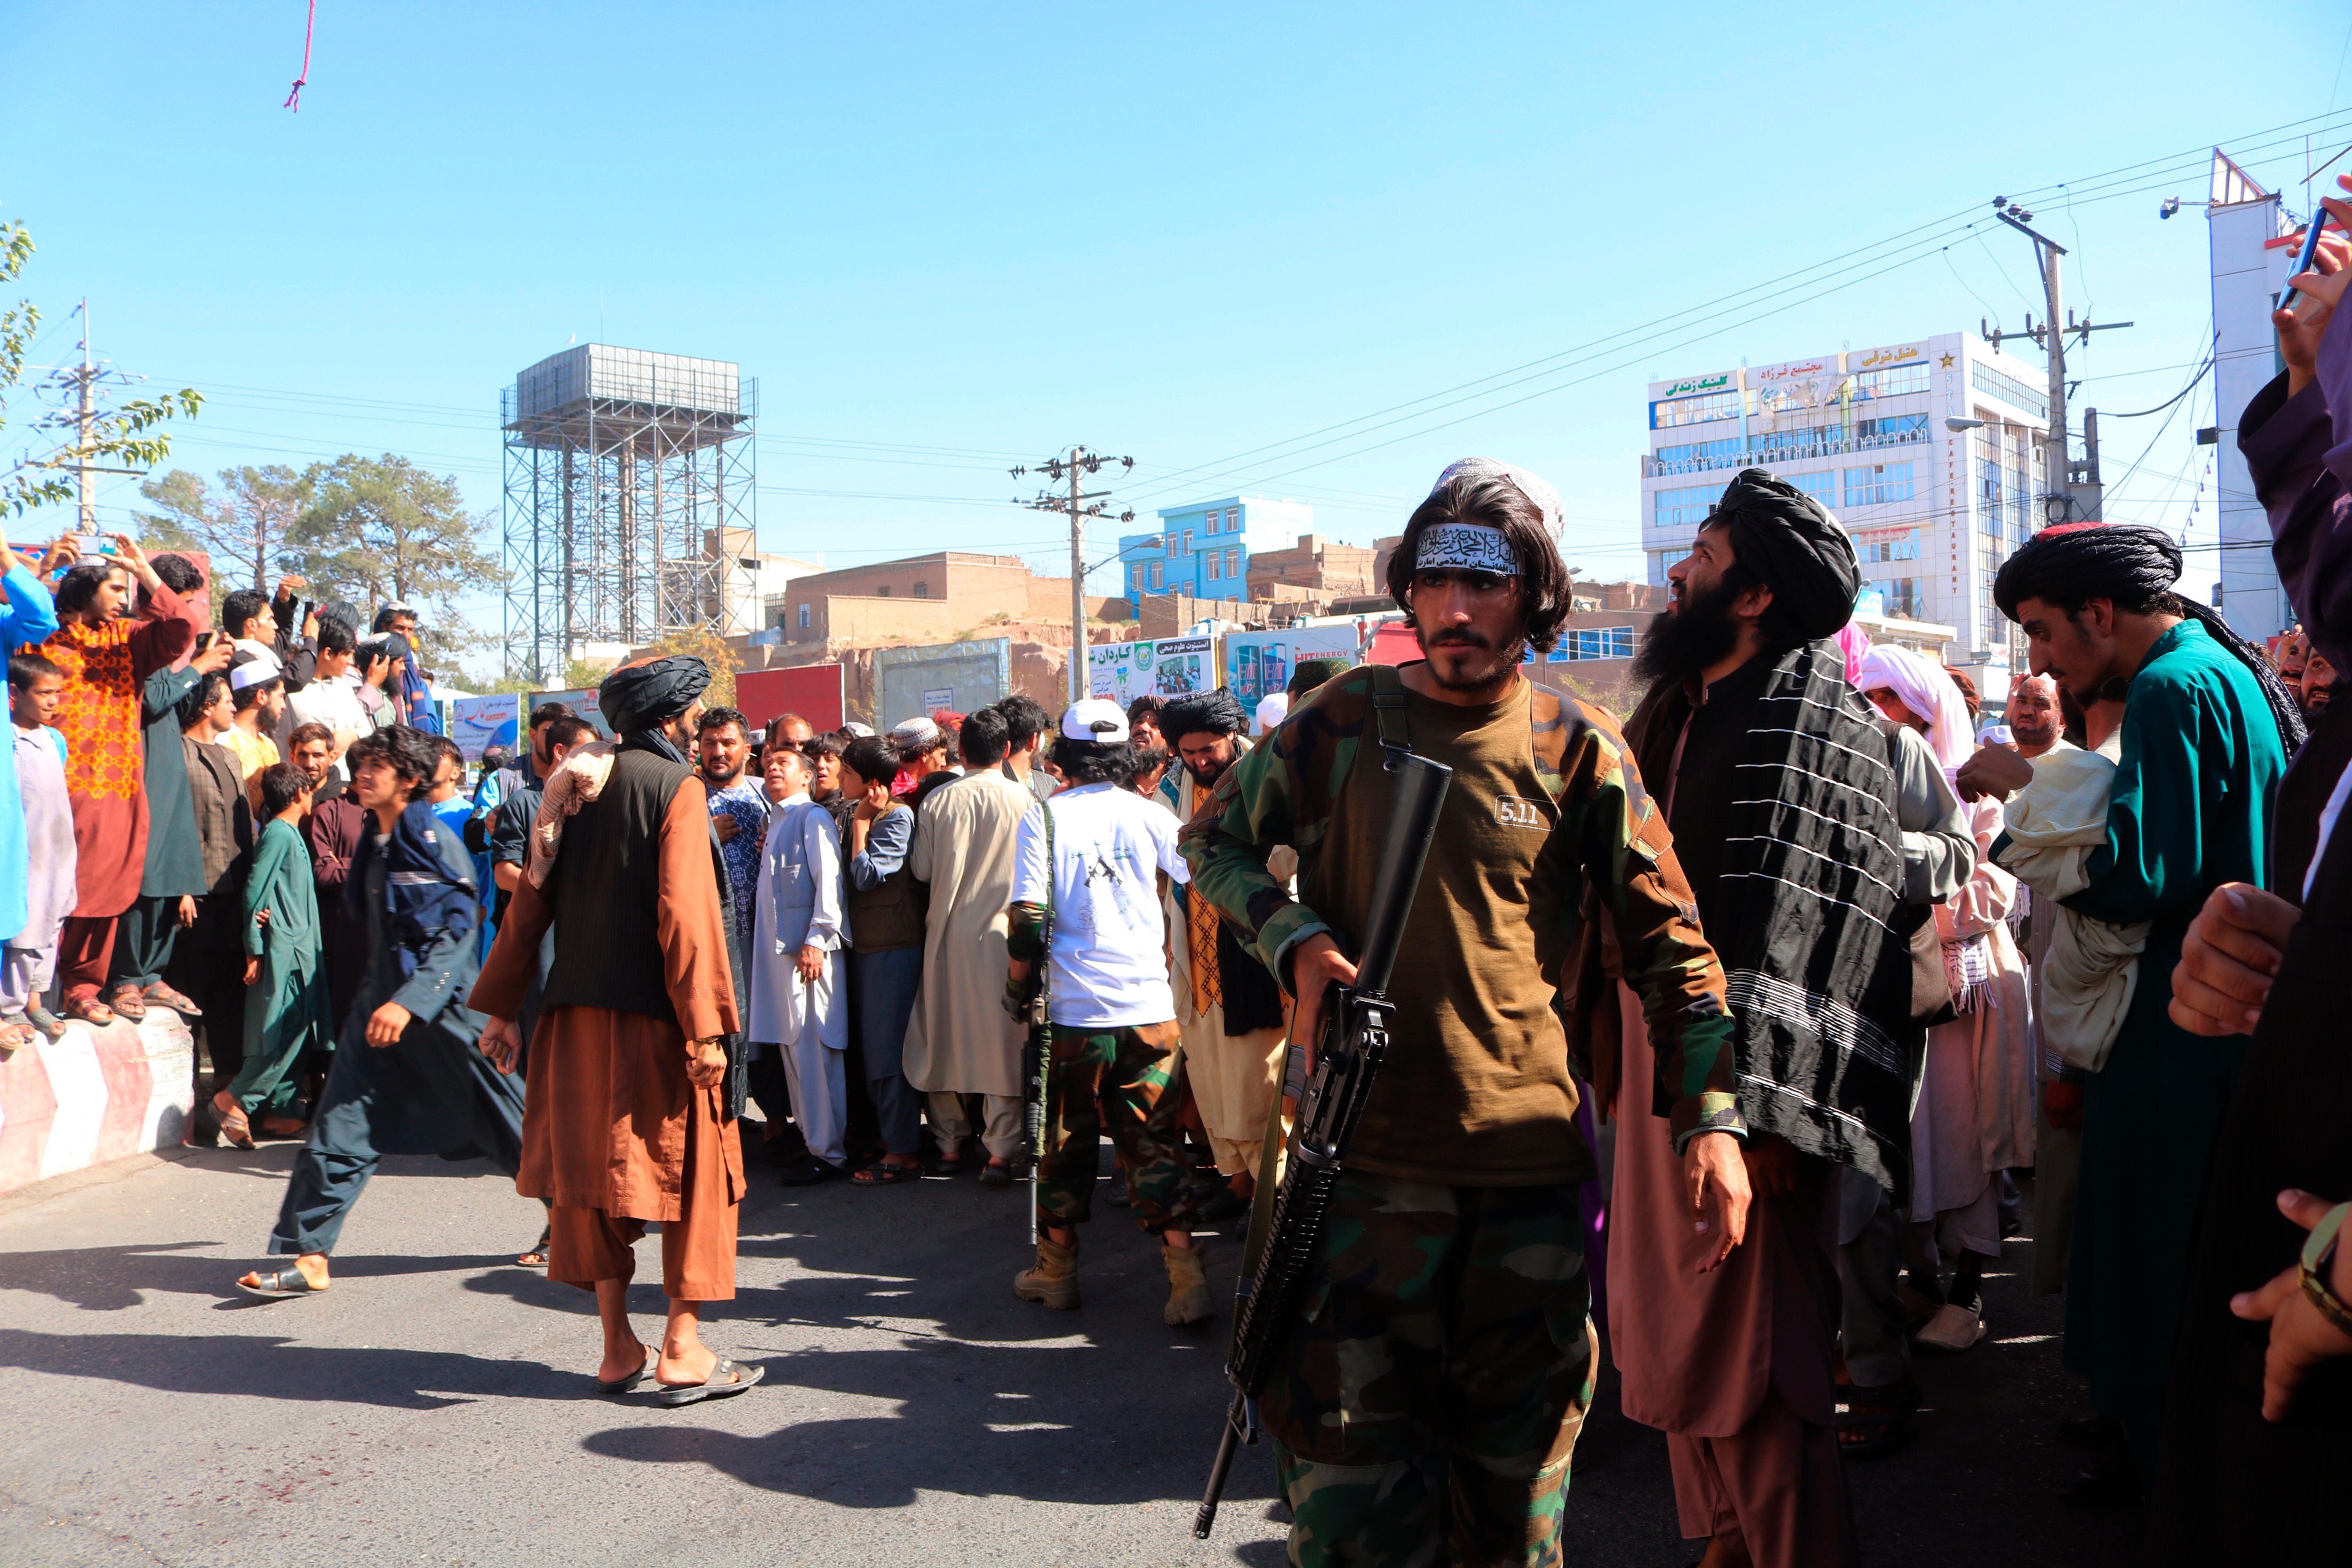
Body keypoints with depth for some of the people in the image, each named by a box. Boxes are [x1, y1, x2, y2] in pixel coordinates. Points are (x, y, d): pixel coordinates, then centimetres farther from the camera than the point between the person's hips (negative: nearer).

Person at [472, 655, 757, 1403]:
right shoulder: (677, 788, -9)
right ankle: (681, 1349, 6)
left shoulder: (576, 784, 9)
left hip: (577, 1017, 6)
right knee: (693, 1168, 5)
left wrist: (501, 1007, 14)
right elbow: (682, 914, -18)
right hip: (654, 1016, -6)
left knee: (597, 1171, 12)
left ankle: (618, 1348, 19)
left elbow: (531, 898, 9)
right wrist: (705, 1027, -18)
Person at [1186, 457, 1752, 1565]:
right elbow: (1213, 840, 11)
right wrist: (1297, 941, -6)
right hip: (1364, 1152, 0)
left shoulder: (1578, 750, 0)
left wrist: (1712, 1118, -9)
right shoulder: (1344, 719, 0)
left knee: (1518, 1452, 15)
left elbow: (1669, 943, 2)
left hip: (1532, 1157, 1)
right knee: (1347, 1463, 4)